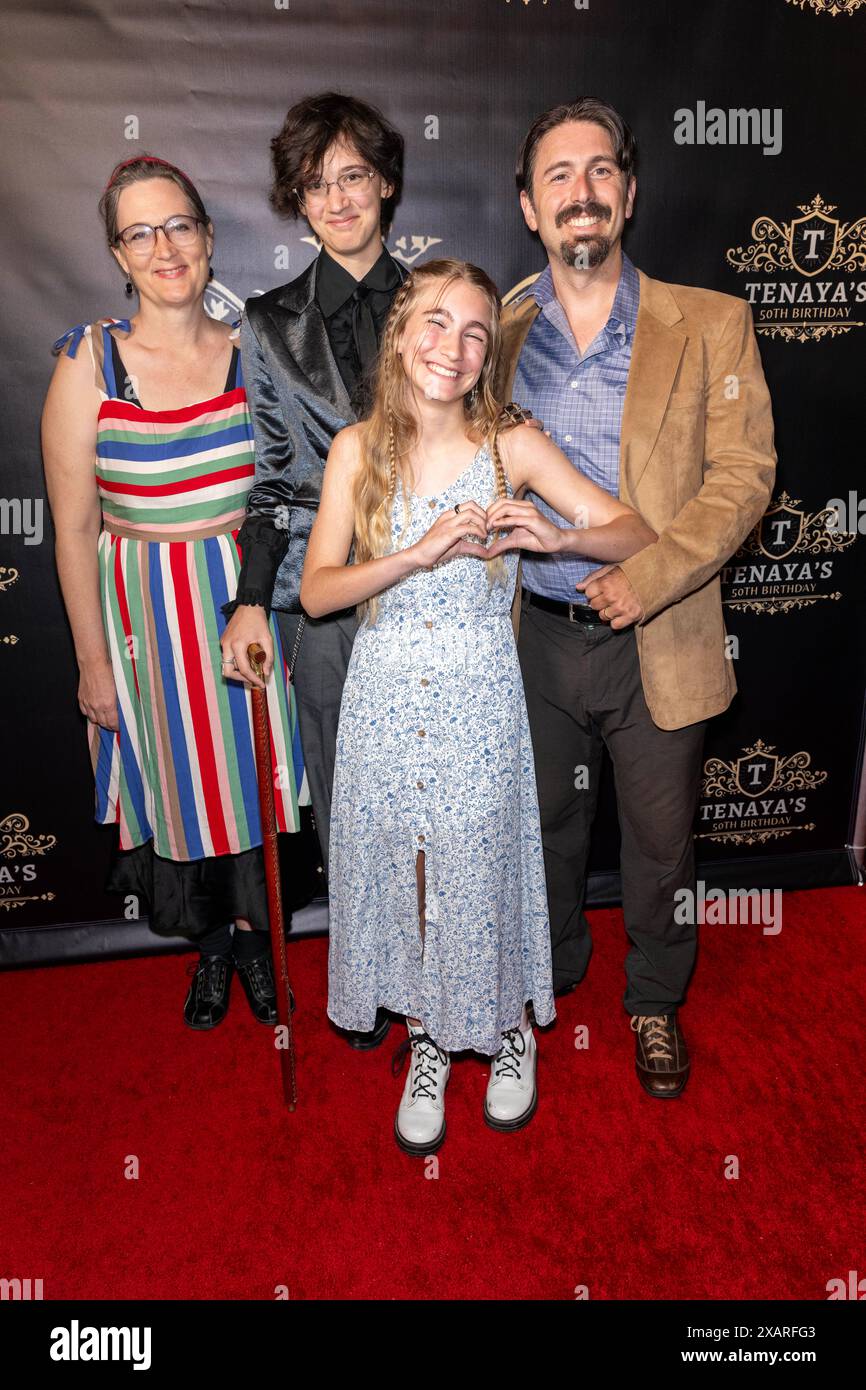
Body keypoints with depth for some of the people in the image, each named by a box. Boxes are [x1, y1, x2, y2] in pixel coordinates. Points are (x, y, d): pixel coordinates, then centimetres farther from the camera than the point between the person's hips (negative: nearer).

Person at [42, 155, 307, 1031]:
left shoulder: (251, 352, -2)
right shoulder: (89, 364, -9)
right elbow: (74, 531, -6)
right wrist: (94, 661, -5)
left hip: (249, 600, 2)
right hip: (144, 611, -1)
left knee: (254, 775, 13)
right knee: (176, 785, 13)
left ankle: (254, 935, 38)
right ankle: (209, 946, 39)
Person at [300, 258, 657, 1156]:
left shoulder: (513, 447, -4)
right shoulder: (357, 450, -1)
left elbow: (637, 534, -4)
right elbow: (316, 591, -7)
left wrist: (551, 537, -24)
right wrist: (421, 553, -22)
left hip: (478, 695, -1)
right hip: (384, 695, 2)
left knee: (480, 862, 8)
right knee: (397, 863, 11)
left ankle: (509, 1029, 38)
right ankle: (427, 1037, 36)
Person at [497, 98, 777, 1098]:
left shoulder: (710, 325, -3)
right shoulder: (501, 334, 3)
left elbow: (742, 475, -8)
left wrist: (647, 576, -21)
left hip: (658, 642, -2)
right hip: (537, 637, 2)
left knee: (660, 838, 13)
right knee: (547, 821, 19)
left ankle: (656, 999, 39)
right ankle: (555, 965, 46)